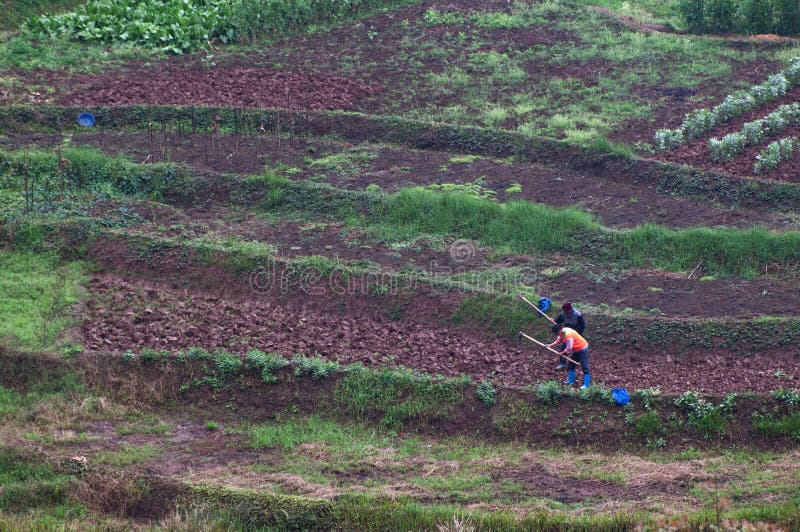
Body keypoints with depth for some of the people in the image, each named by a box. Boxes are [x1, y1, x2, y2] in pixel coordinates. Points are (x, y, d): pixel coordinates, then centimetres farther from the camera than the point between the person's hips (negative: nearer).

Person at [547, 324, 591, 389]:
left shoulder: (568, 335, -32)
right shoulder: (562, 332, -3)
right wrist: (551, 345, 0)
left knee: (584, 367, -7)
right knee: (571, 365, 17)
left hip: (583, 349, -10)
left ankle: (586, 384, -5)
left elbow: (569, 349, -28)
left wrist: (562, 353, -11)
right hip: (576, 349, 10)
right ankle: (571, 381, 28)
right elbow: (559, 340, 12)